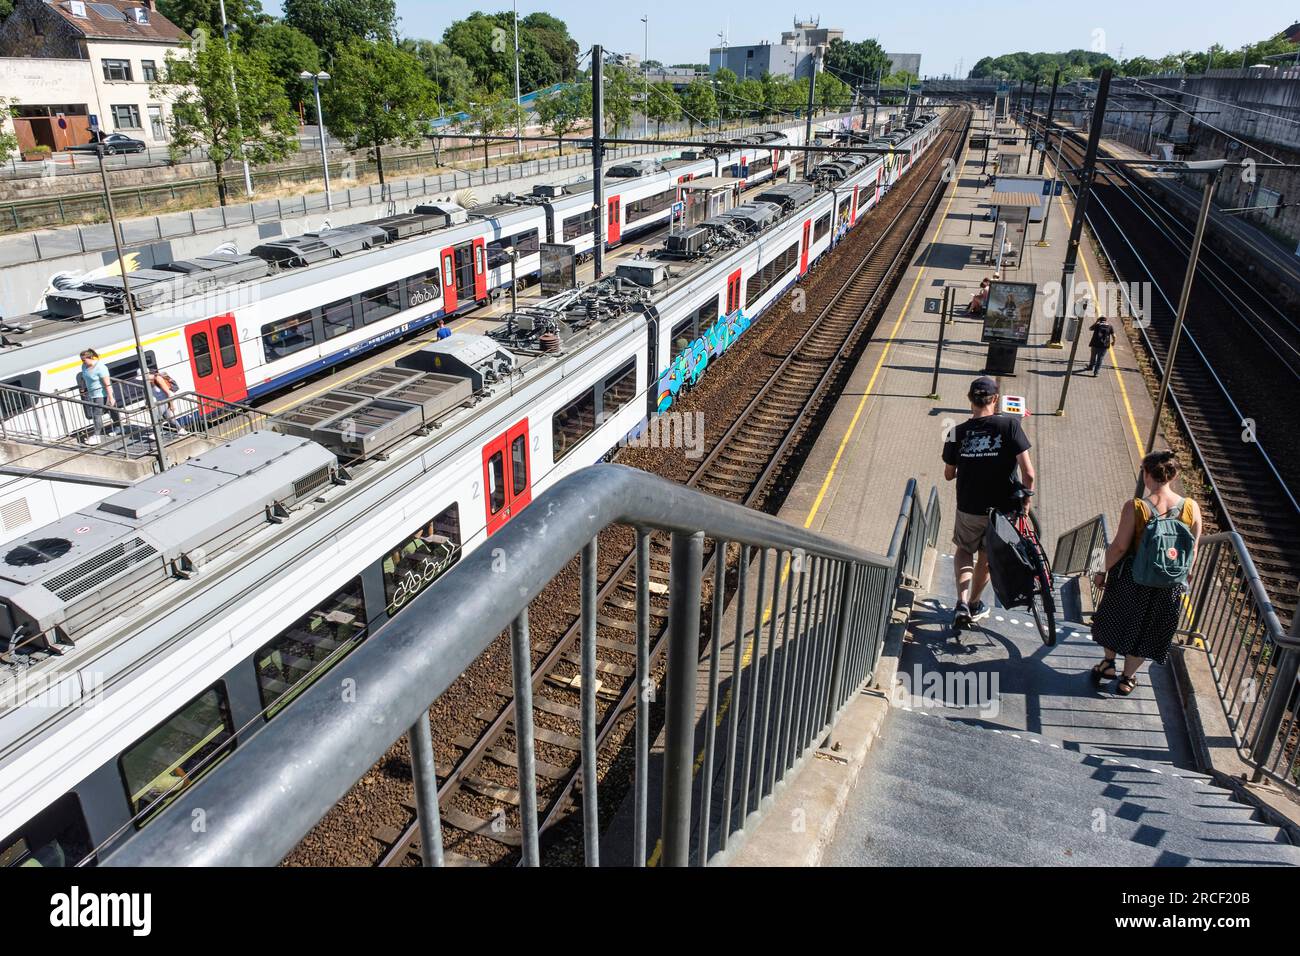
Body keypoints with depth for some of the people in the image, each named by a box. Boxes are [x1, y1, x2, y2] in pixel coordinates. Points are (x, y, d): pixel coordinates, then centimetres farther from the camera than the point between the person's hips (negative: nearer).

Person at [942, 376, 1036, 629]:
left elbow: (948, 474, 3)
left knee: (963, 551, 25)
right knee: (987, 556, 22)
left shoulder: (958, 432, -7)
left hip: (968, 508, 1)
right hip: (1001, 508, 0)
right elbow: (1028, 473, -17)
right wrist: (1026, 501, -4)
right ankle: (974, 605, 38)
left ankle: (962, 602, 7)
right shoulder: (1009, 425, -13)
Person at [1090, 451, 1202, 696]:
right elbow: (1192, 552, -3)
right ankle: (1127, 678, 36)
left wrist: (1105, 571, -1)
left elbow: (1119, 547, -17)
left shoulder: (1135, 507, -23)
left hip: (1131, 579, -3)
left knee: (1115, 619, 25)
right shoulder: (1191, 508, -13)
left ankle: (1108, 664, 43)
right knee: (1145, 630, 21)